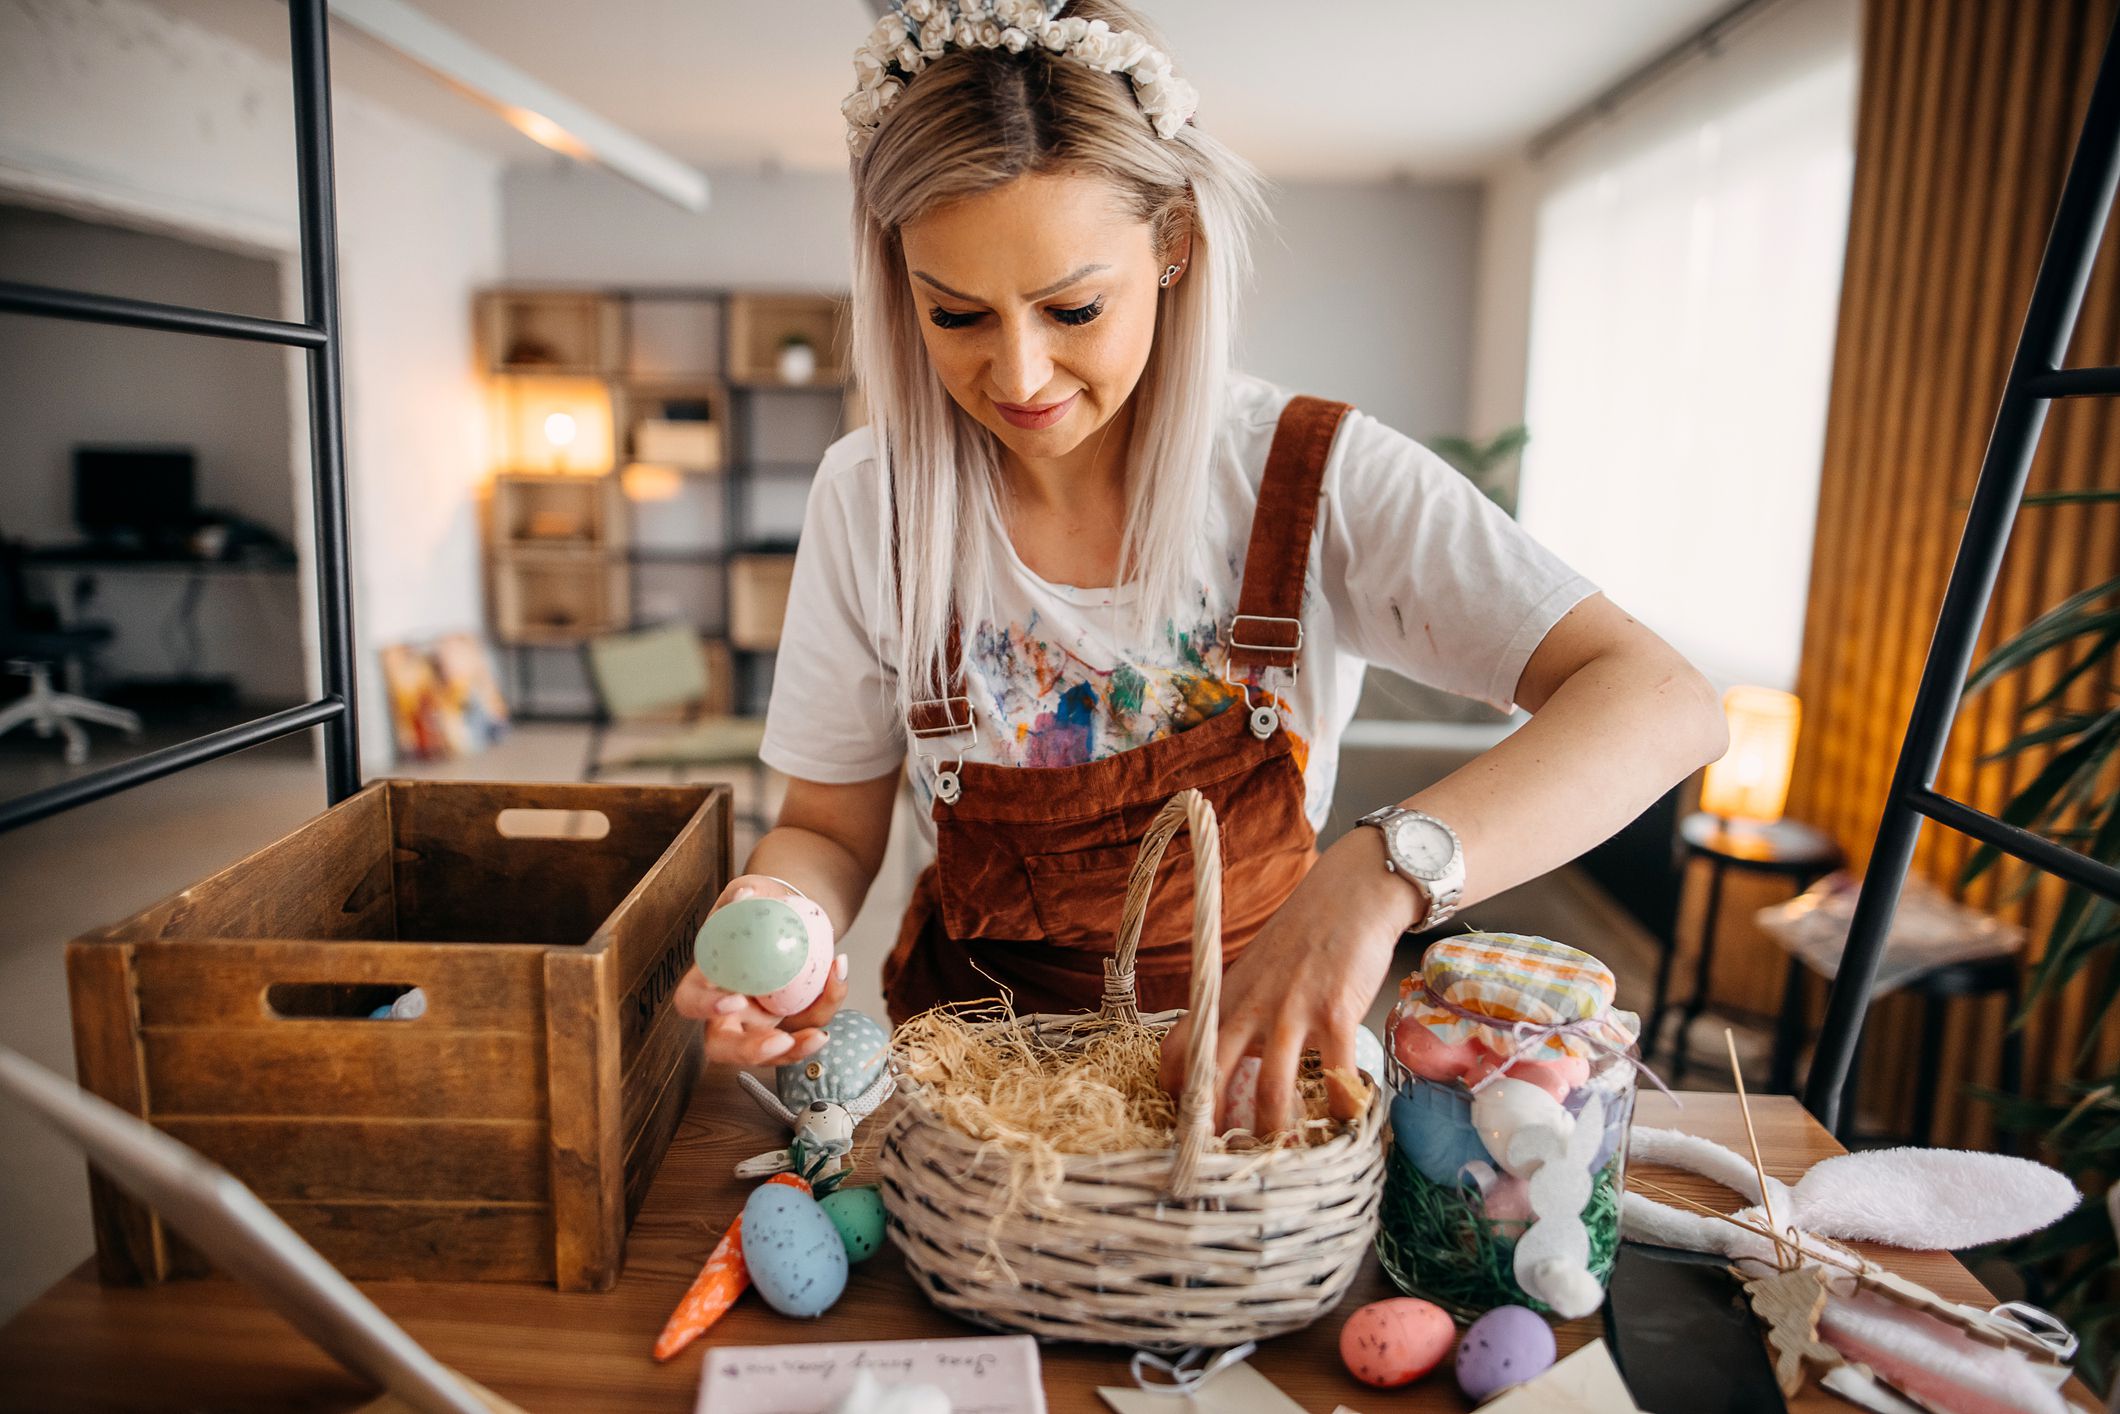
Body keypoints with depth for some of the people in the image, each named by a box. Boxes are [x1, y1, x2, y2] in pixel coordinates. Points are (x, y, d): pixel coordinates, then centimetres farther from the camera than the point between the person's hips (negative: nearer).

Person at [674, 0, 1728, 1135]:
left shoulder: (1319, 479, -15)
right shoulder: (868, 500, -8)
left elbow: (1661, 704, -23)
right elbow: (830, 831, 1)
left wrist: (1381, 872, -40)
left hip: (1258, 1054, 0)